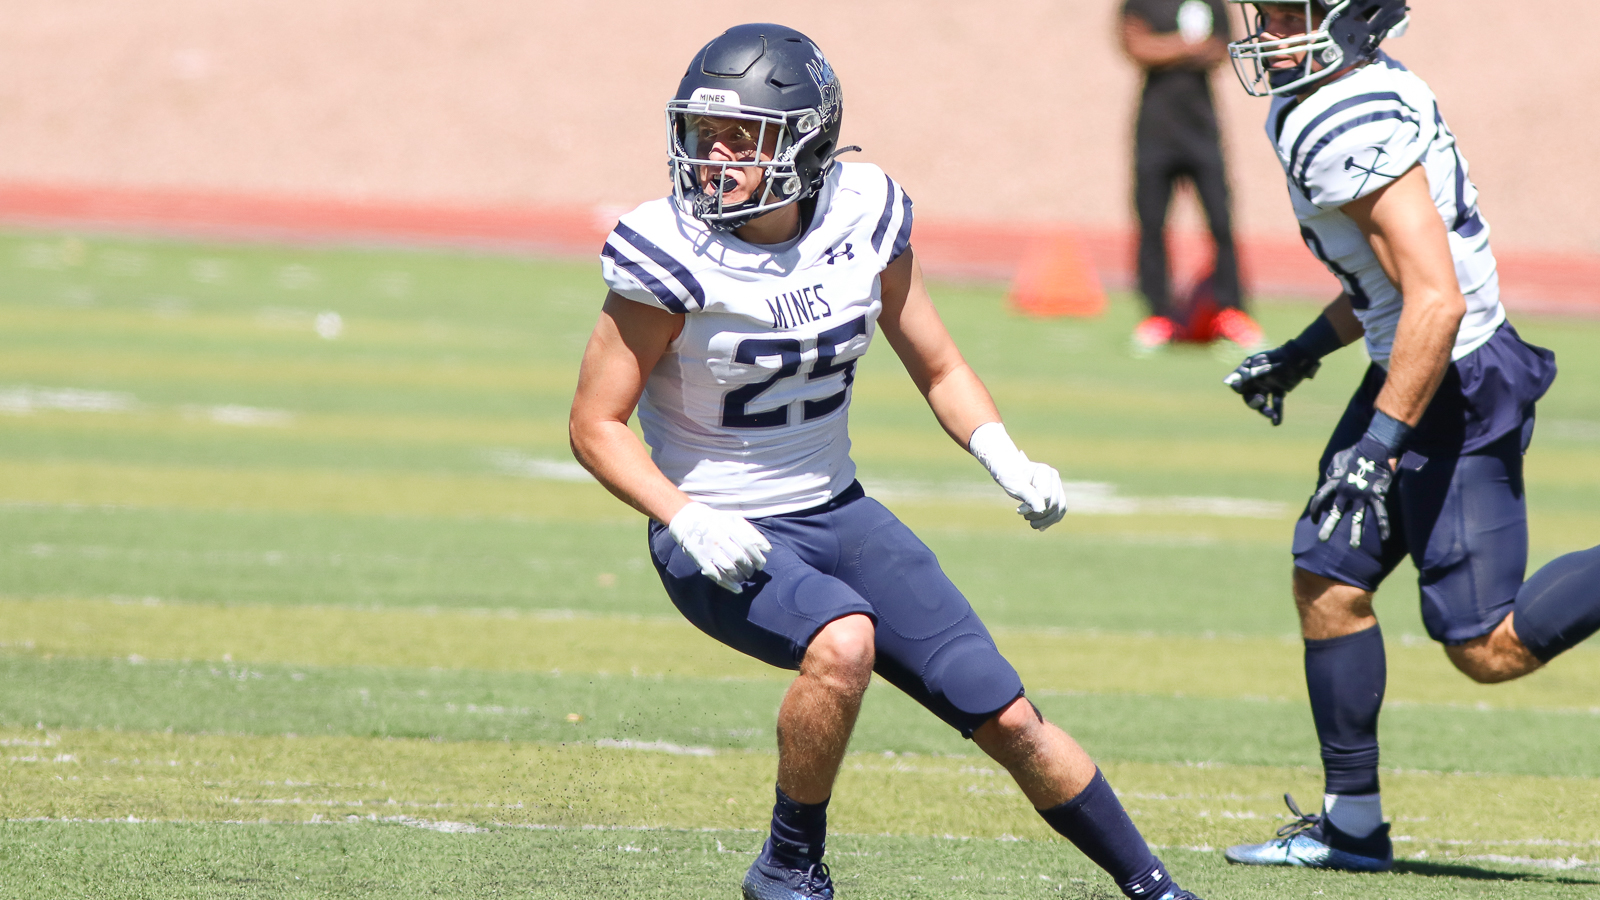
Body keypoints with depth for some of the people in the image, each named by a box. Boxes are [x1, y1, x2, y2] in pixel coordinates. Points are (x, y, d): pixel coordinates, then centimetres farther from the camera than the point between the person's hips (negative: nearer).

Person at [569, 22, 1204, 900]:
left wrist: (1009, 463, -11)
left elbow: (938, 369, 7)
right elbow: (596, 425, -12)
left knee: (1006, 718, 2)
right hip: (722, 537, -5)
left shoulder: (863, 215, -6)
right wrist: (688, 522, -26)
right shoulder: (674, 254, -19)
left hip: (838, 514, 5)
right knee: (842, 642, -34)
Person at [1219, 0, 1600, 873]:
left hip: (1454, 390, -10)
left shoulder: (1350, 129, -23)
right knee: (1328, 582, 12)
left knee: (1489, 647, -7)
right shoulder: (1364, 89, 8)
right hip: (1417, 377, 10)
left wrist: (1379, 448, -27)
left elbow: (1437, 301, -28)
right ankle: (1351, 824, 20)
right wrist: (1302, 354, 26)